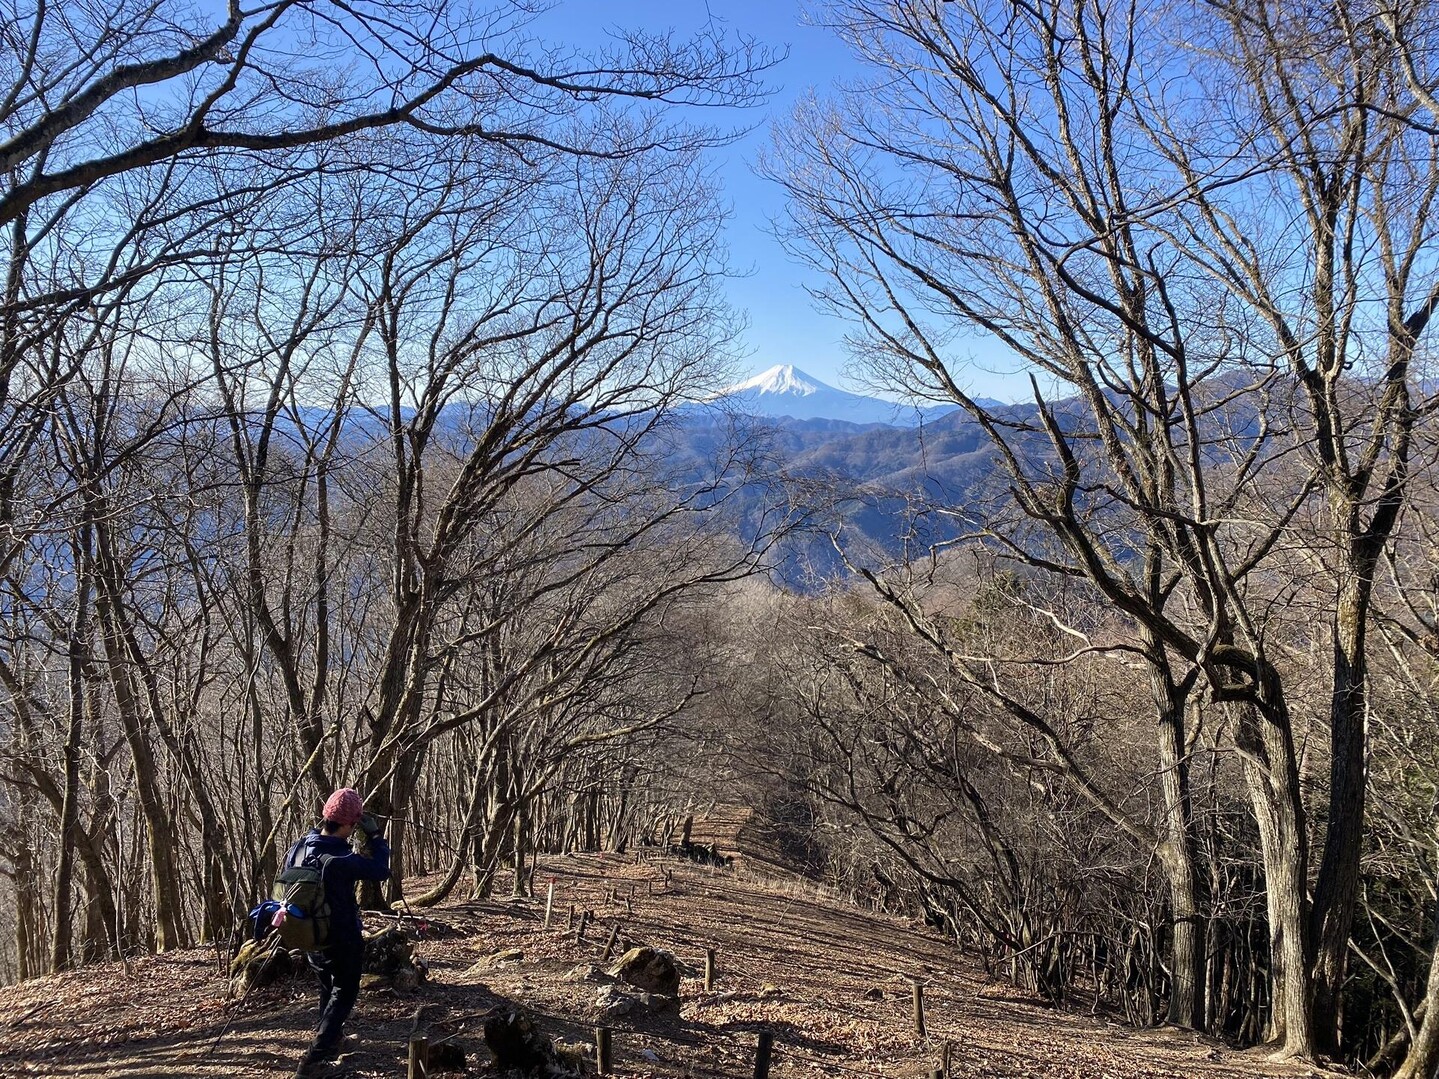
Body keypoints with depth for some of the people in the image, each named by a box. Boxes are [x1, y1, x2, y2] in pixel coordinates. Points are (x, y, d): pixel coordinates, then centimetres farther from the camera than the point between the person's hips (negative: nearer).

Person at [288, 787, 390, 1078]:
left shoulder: (298, 848, -7)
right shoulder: (339, 860, -30)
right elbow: (381, 870, -21)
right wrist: (375, 835, -14)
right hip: (342, 939, -7)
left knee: (327, 989, 27)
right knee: (343, 994, 9)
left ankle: (329, 1042, 45)